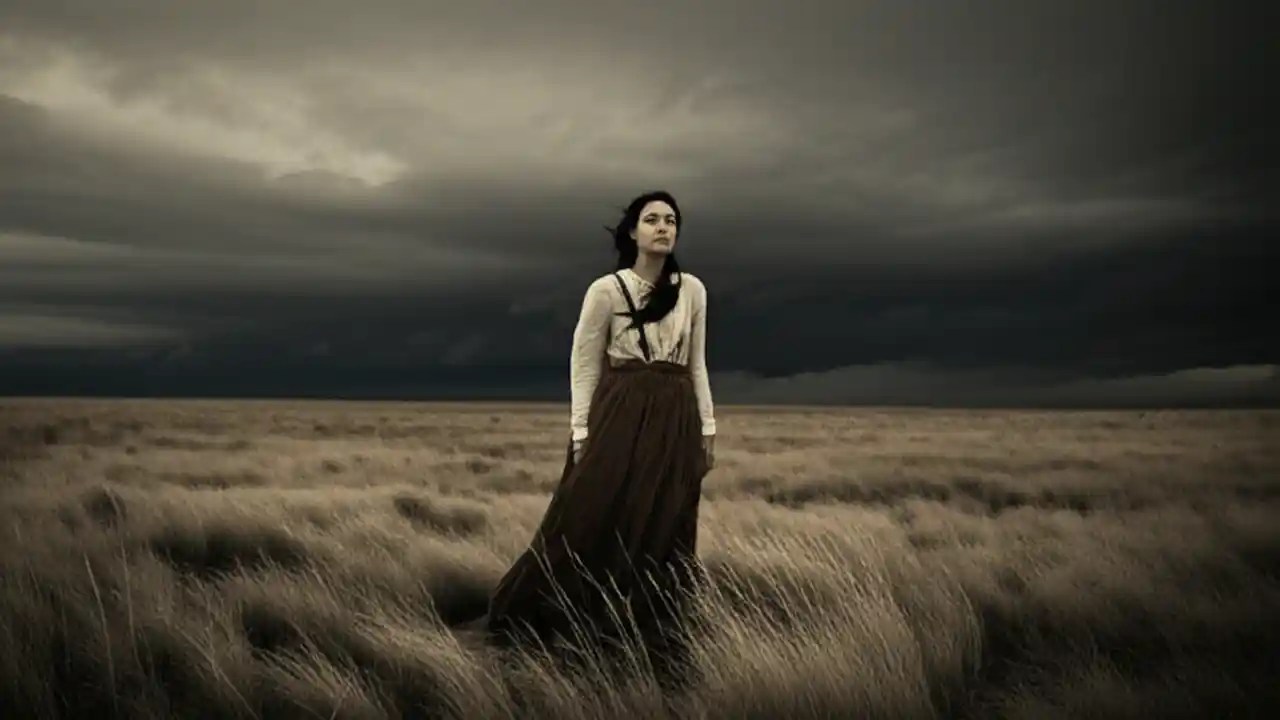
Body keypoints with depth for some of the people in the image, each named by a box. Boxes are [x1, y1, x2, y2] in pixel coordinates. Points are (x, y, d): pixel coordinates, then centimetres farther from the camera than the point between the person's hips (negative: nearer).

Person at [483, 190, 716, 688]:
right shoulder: (606, 290, -4)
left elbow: (697, 364, 13)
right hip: (621, 417, -4)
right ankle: (518, 619, 17)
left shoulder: (692, 290, 7)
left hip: (676, 421, 4)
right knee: (591, 522, 0)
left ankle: (657, 648, 16)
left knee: (665, 536, 5)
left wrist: (707, 428, 9)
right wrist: (581, 433, -8)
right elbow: (583, 365, -2)